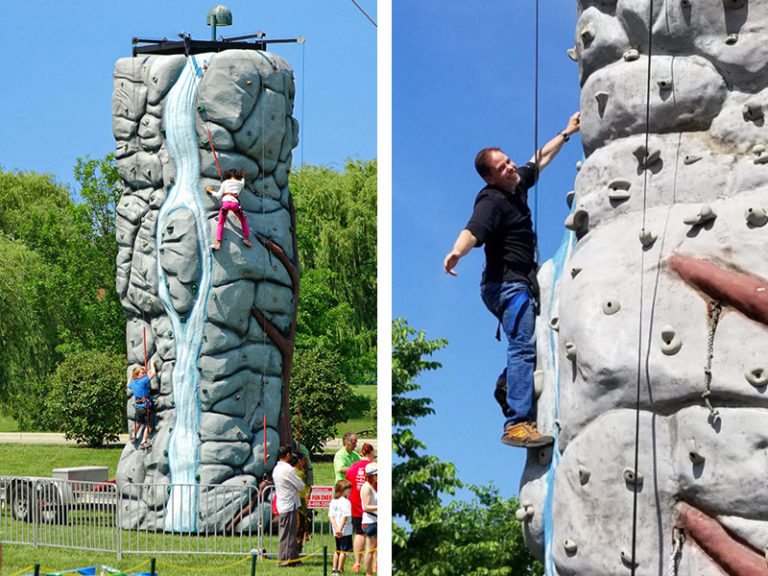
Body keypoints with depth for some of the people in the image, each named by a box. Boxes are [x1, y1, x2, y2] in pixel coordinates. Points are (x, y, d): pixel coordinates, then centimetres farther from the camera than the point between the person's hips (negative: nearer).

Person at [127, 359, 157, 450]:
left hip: (137, 406, 6)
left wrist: (131, 376, 41)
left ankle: (134, 435, 43)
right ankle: (144, 442, 5)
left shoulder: (132, 383, 6)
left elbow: (128, 385, 31)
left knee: (138, 421, 32)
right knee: (147, 425, 5)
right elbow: (153, 373, -14)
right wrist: (152, 364, 1)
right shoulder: (143, 381, -15)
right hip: (145, 406, -6)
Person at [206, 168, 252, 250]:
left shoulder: (225, 182, 15)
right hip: (235, 203, 1)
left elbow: (219, 196, 11)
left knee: (220, 223, 12)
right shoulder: (240, 183, 20)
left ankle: (218, 243, 1)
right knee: (243, 220, 25)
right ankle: (246, 239, 21)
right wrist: (243, 176, 63)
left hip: (225, 201, -1)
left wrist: (210, 191, 27)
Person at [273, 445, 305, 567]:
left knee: (283, 533, 12)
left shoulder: (276, 469, 11)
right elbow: (301, 486, -12)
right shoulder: (288, 469, -17)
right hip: (289, 506, -9)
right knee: (288, 534, -4)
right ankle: (285, 559, -2)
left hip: (281, 506, 9)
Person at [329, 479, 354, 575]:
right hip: (346, 531, -7)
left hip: (336, 531, 7)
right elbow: (345, 517, -20)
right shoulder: (346, 502, -15)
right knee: (344, 550, 1)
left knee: (337, 550, 18)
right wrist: (340, 529, -18)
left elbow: (331, 516, 0)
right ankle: (340, 569, 1)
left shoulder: (333, 501, 6)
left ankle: (334, 569, 20)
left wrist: (336, 528, -7)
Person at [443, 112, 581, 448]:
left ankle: (506, 385, 37)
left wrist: (566, 134, 35)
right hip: (507, 284, -10)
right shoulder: (492, 201, -19)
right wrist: (457, 251, -57)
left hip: (520, 284, 10)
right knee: (523, 347, -21)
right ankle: (517, 424, -29)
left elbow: (540, 159, 28)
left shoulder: (517, 184, 9)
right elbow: (473, 229, -37)